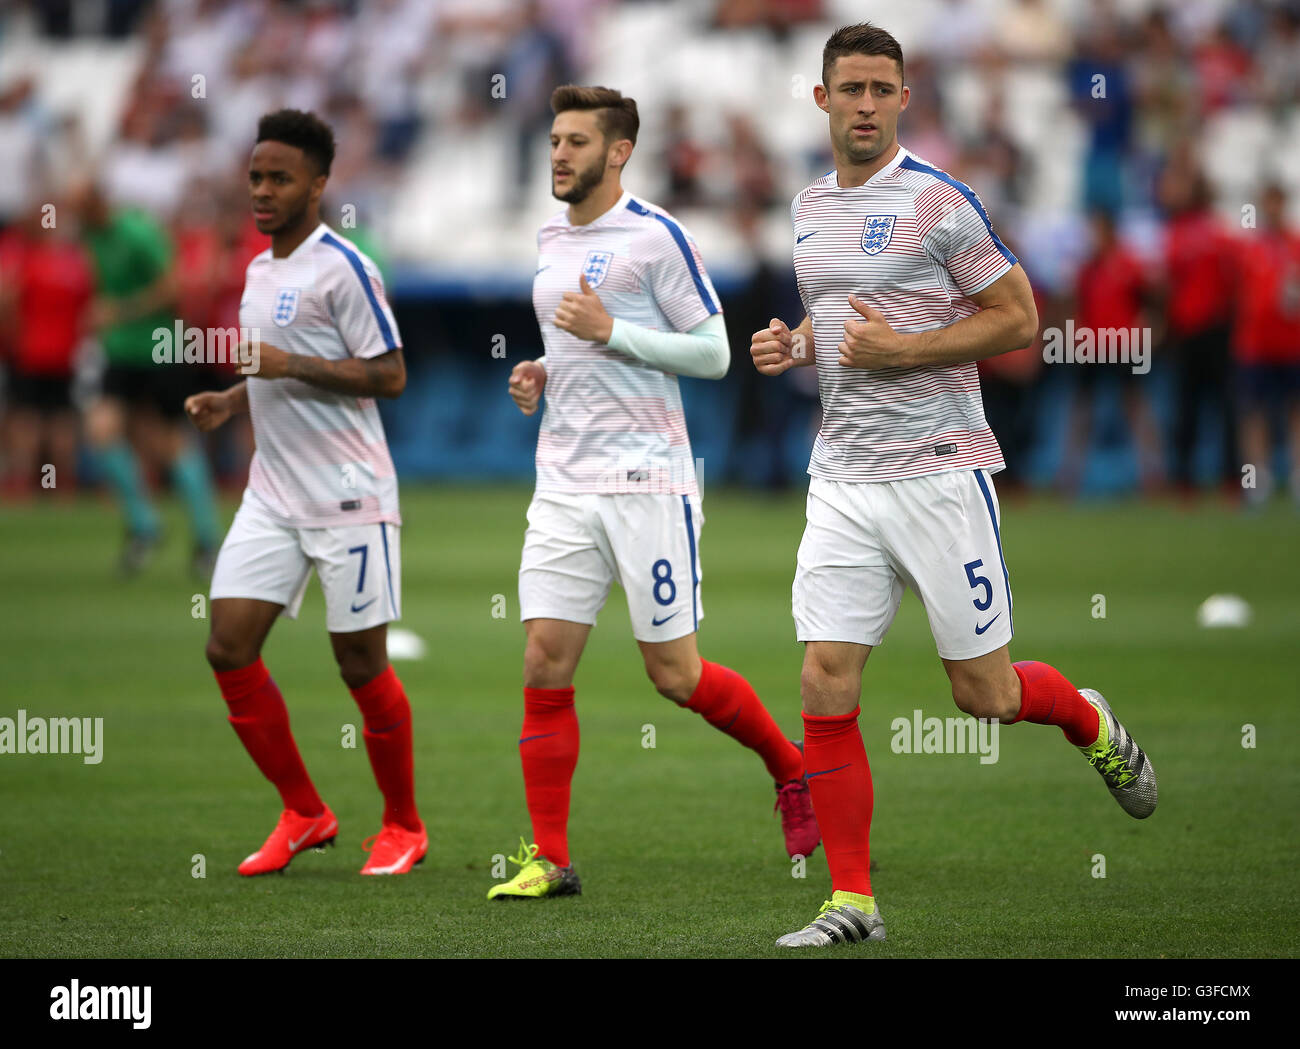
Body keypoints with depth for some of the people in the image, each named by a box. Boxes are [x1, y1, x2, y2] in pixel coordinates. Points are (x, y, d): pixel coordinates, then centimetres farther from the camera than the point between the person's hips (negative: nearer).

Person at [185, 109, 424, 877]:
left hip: (349, 499, -8)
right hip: (273, 496, 8)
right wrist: (229, 401, 8)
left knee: (361, 663, -1)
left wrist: (289, 365, -21)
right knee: (229, 648, -2)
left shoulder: (342, 268, -11)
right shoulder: (261, 271, 15)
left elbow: (388, 375, -15)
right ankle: (305, 814, 10)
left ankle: (404, 826, 17)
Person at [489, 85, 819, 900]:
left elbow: (713, 352, -9)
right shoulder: (552, 242, 15)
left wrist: (609, 332, -17)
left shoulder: (656, 236, -8)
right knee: (546, 662, -5)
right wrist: (539, 376, 9)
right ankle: (550, 858, -2)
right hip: (565, 486, 6)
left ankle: (793, 768, 23)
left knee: (675, 673, -1)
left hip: (646, 480, -6)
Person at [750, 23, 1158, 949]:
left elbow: (1017, 318, -8)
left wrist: (903, 349, -17)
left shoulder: (939, 202, -9)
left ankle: (1094, 724, 34)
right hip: (844, 479, 5)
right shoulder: (810, 207, 12)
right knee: (827, 688, -5)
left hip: (940, 472, -5)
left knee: (984, 693, 1)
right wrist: (793, 345, 6)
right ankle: (852, 901, 2)